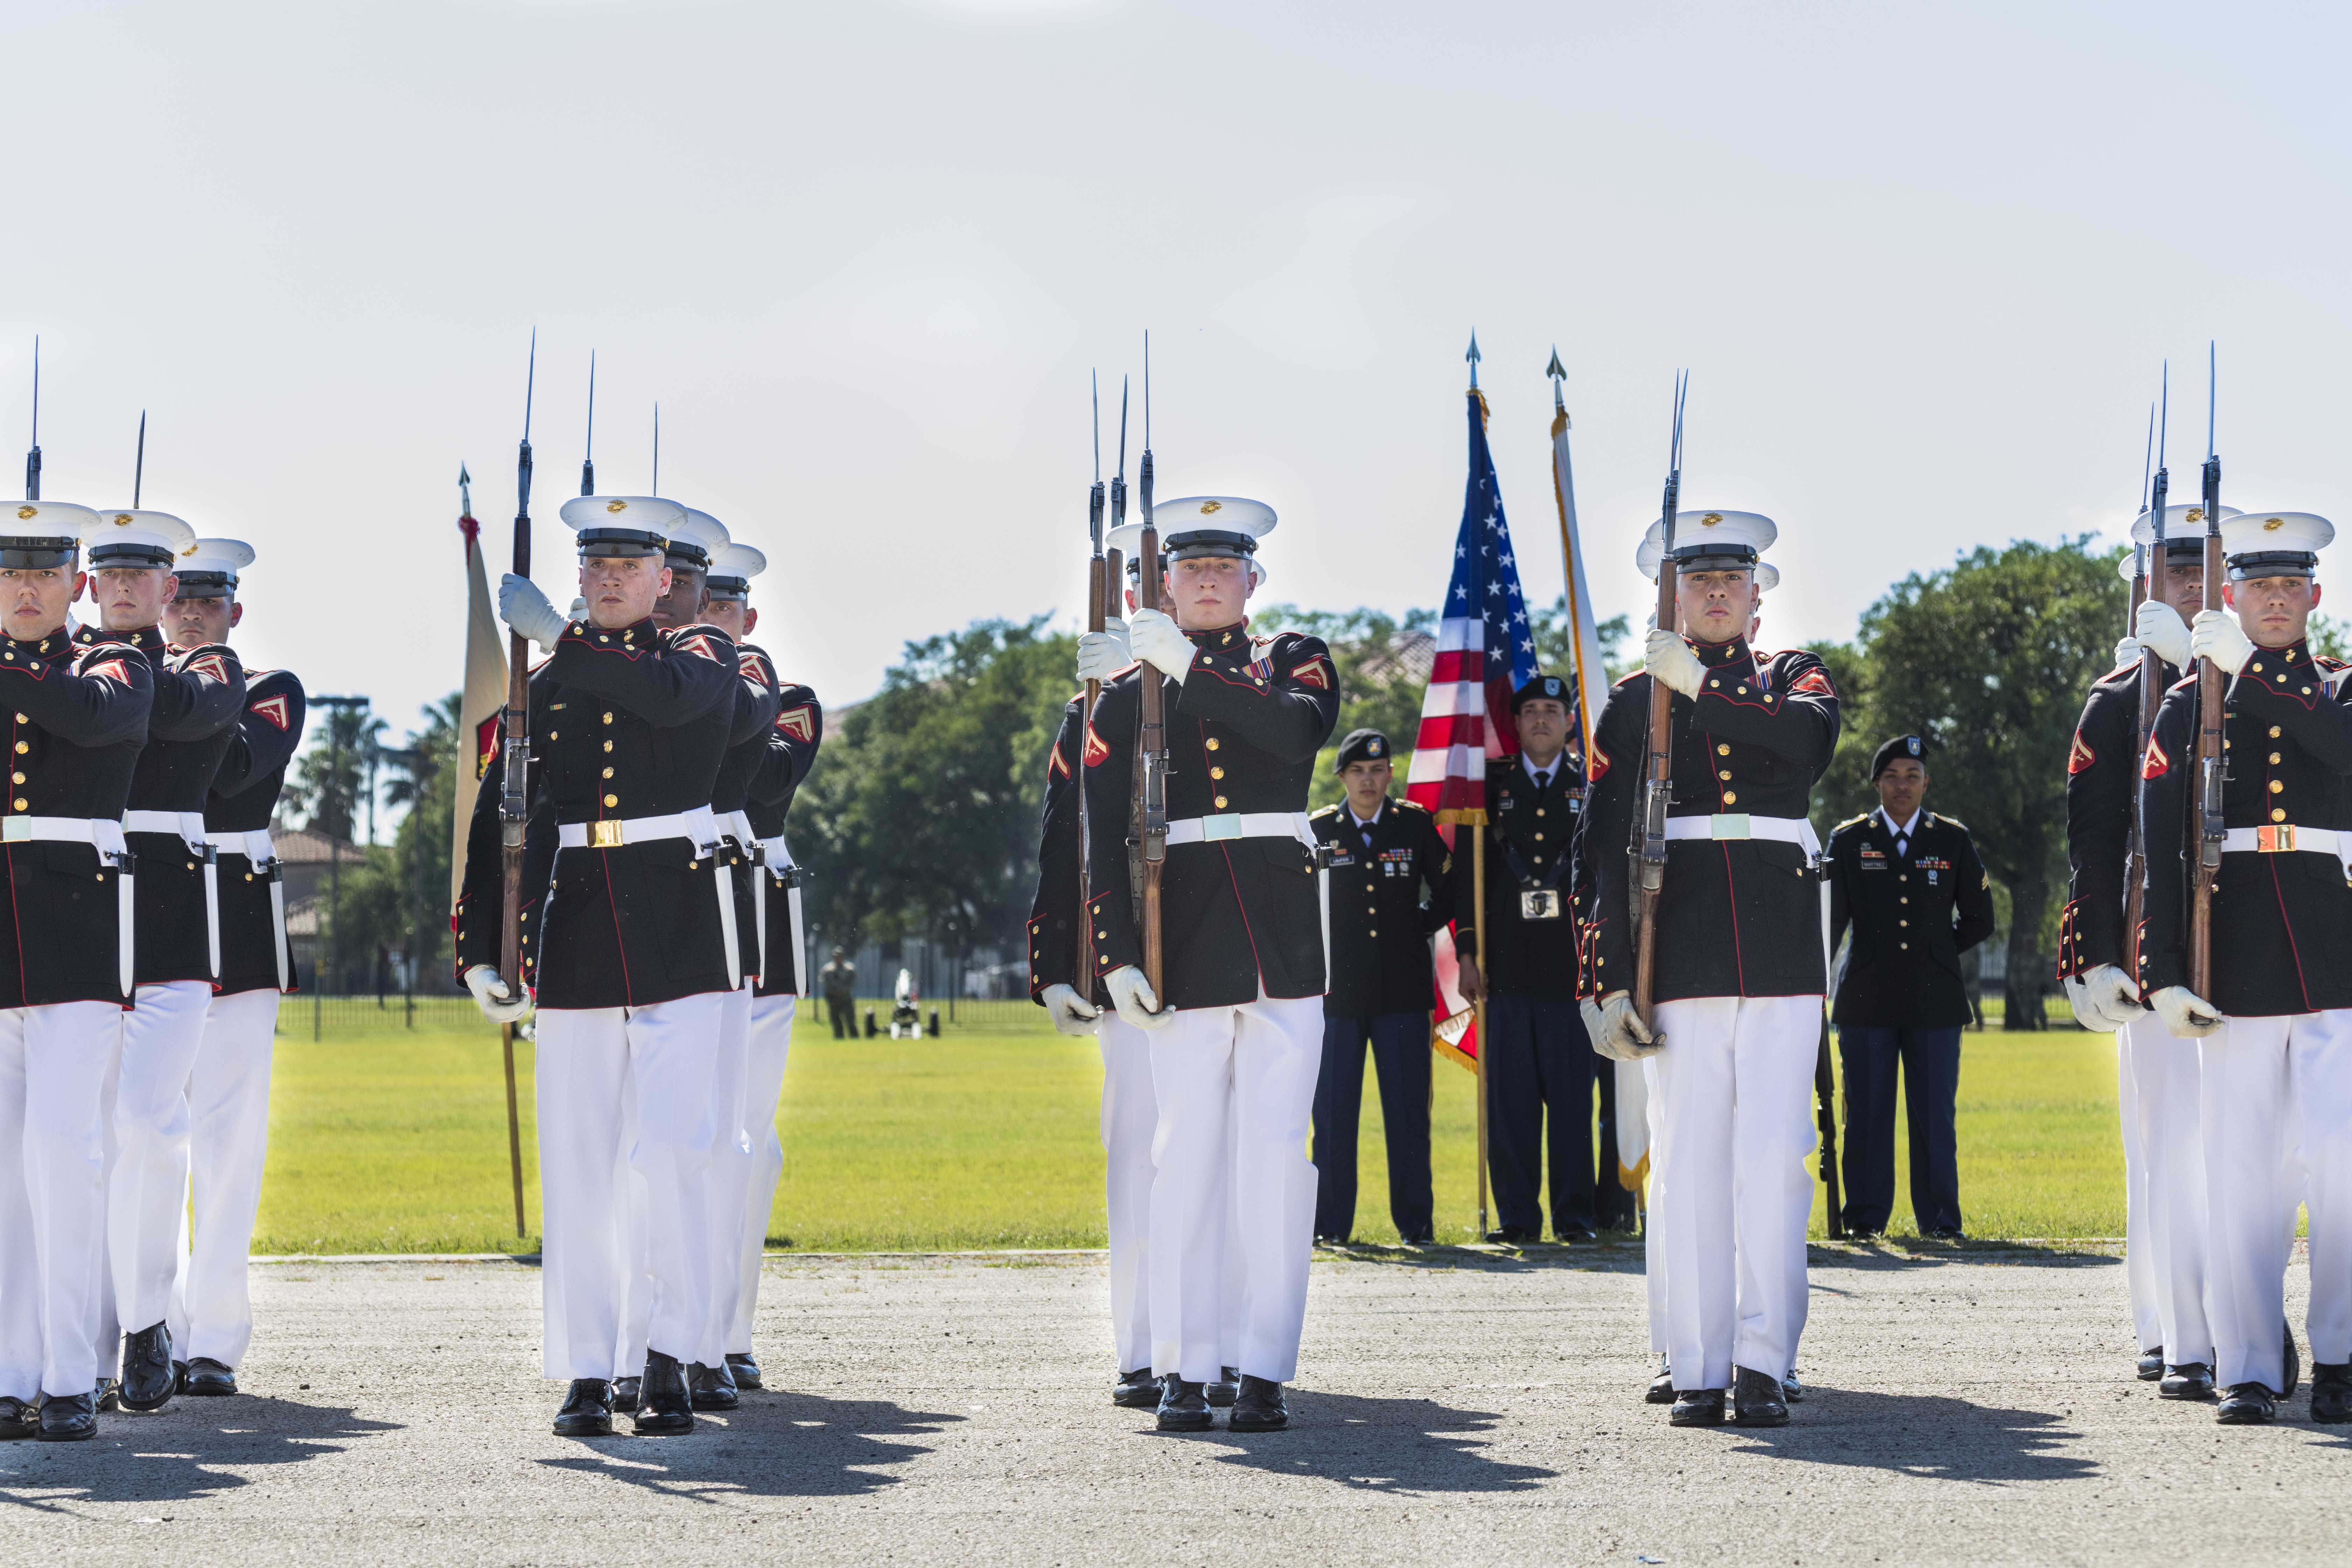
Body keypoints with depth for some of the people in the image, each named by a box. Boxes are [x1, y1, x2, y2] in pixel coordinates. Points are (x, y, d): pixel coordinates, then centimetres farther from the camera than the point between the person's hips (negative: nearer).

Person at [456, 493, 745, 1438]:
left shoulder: (703, 656, 6)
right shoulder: (543, 685, 12)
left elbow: (669, 695, -20)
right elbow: (494, 820, 10)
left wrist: (558, 639, -20)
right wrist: (480, 949, 1)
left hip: (678, 935, -3)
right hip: (575, 947, 3)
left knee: (675, 1149, -11)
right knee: (576, 1167, 3)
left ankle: (672, 1361, -4)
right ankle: (585, 1374, 8)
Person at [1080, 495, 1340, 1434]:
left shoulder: (1293, 662, 12)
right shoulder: (1128, 695, 11)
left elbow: (1301, 729, -13)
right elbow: (1101, 836, 4)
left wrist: (1190, 667, -14)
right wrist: (1116, 957, -7)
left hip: (1284, 946, 0)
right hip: (1185, 950, 0)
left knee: (1277, 1156, -3)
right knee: (1187, 1158, -2)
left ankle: (1266, 1370, -1)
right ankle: (1184, 1370, 3)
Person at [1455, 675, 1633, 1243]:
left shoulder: (1592, 786, 9)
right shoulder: (1492, 785, 11)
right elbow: (1467, 871, 10)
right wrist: (1467, 953, 3)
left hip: (1573, 963, -1)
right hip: (1509, 966, 1)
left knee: (1574, 1095, -3)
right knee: (1510, 1095, -1)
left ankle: (1576, 1215, 3)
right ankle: (1516, 1216, 5)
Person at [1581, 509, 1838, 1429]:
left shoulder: (1792, 678, 15)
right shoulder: (1633, 701, 12)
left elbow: (1811, 740, -12)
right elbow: (1604, 849, 5)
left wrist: (1703, 688, -14)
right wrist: (1610, 981, -2)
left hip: (1782, 958, 0)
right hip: (1677, 958, 0)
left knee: (1774, 1157, -6)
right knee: (1688, 1162, -2)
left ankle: (1764, 1363, -3)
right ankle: (1699, 1370, 2)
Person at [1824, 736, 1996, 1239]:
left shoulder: (1953, 841, 7)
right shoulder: (1849, 840, 5)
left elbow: (1979, 920, 14)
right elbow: (1827, 918, 1)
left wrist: (1931, 953, 11)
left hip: (1934, 1000, 0)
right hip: (1867, 1000, 0)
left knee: (1935, 1115, 0)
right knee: (1867, 1112, 2)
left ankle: (1940, 1220, 7)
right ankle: (1865, 1215, 10)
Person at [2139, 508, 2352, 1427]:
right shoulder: (2188, 706, 11)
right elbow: (2161, 849, 4)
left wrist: (2250, 668, -14)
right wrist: (2164, 972, -5)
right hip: (2234, 960, 0)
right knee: (2242, 1167, -1)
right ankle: (2250, 1370, 4)